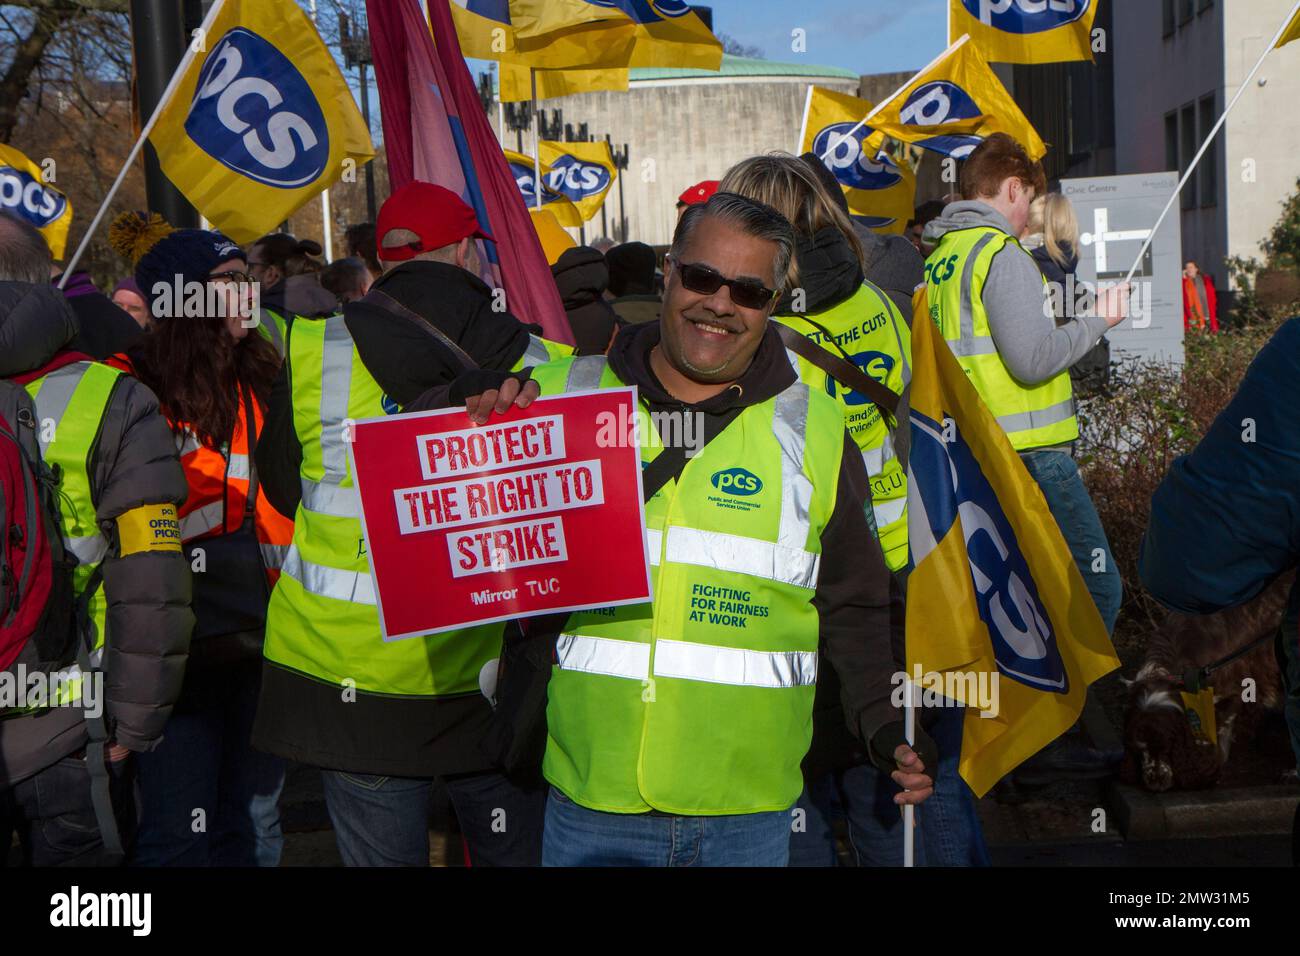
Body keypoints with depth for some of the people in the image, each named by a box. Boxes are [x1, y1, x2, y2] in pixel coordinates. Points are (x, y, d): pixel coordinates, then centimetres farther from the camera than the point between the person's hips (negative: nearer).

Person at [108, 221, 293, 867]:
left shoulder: (265, 379, 11)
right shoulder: (137, 389, -7)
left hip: (264, 635, 6)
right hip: (180, 639, -5)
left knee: (254, 825, 14)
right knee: (180, 834, 1)